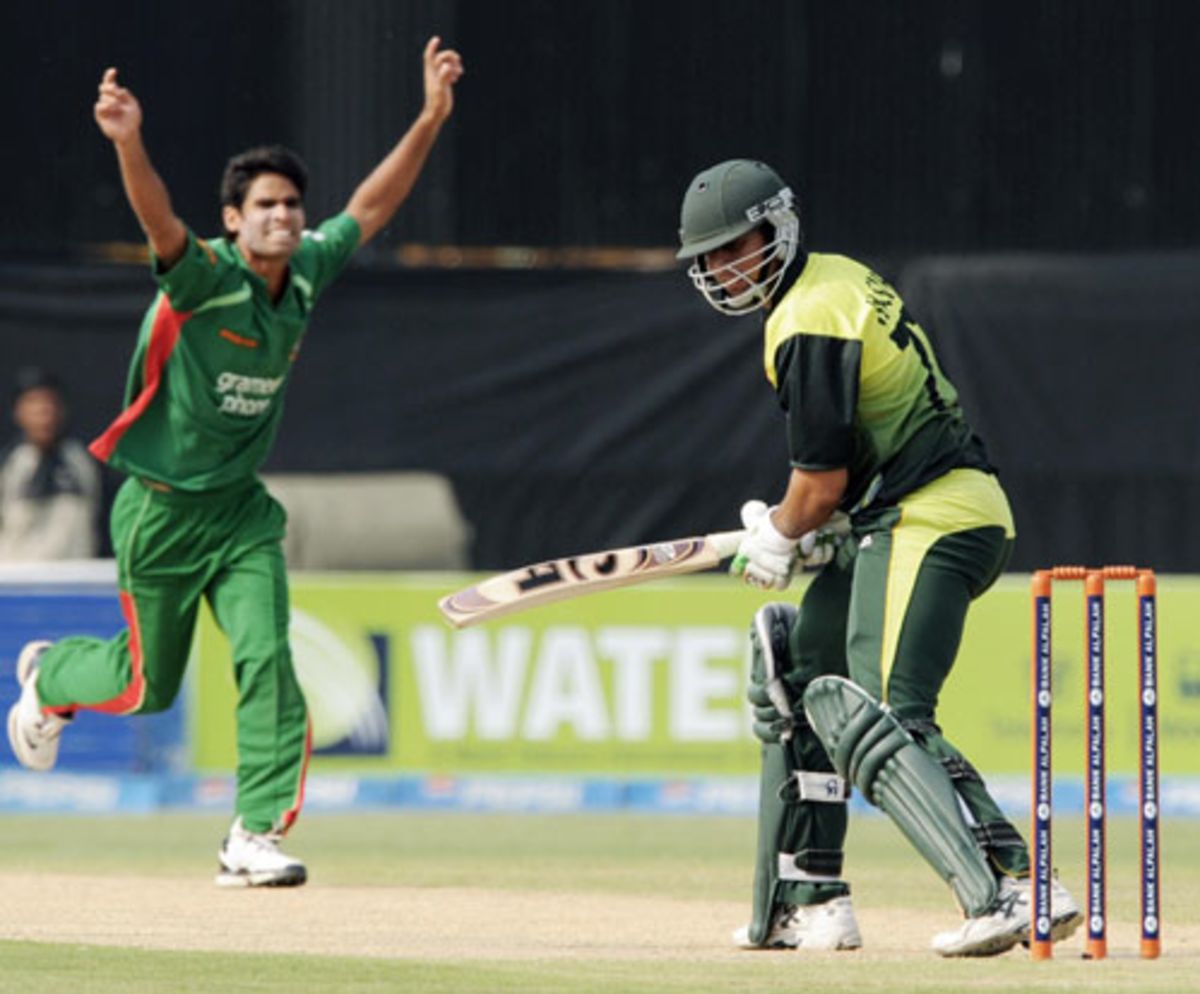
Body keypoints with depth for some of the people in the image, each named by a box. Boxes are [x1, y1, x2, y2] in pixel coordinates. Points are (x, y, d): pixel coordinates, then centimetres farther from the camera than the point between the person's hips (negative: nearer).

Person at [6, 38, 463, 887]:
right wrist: (129, 145, -60)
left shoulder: (307, 274, -2)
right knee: (147, 685, 9)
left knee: (266, 661, -13)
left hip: (241, 511, 5)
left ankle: (256, 835, -10)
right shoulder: (203, 275, -20)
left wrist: (432, 117, -3)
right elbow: (158, 218, -40)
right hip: (160, 508, -4)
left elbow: (372, 207, 7)